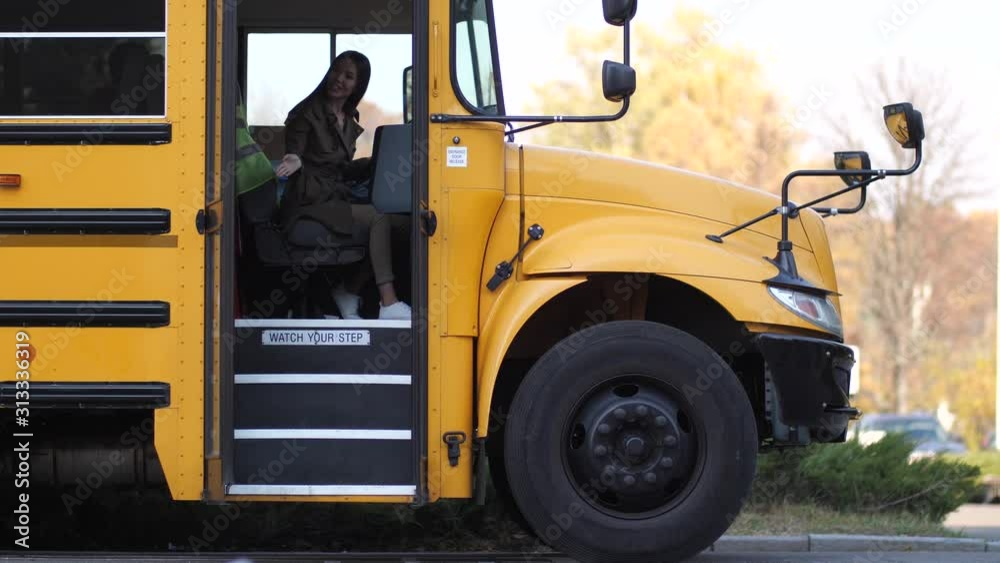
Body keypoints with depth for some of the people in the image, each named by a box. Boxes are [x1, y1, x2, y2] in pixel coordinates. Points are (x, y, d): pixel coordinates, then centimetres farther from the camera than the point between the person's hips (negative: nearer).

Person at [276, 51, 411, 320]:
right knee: (378, 220, -24)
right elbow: (293, 158, -9)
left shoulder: (349, 121, 15)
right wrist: (296, 163, -32)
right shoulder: (307, 114, -6)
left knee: (390, 224, -16)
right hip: (309, 205, -7)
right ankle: (389, 305, -29)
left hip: (336, 201, 7)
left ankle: (348, 292, -7)